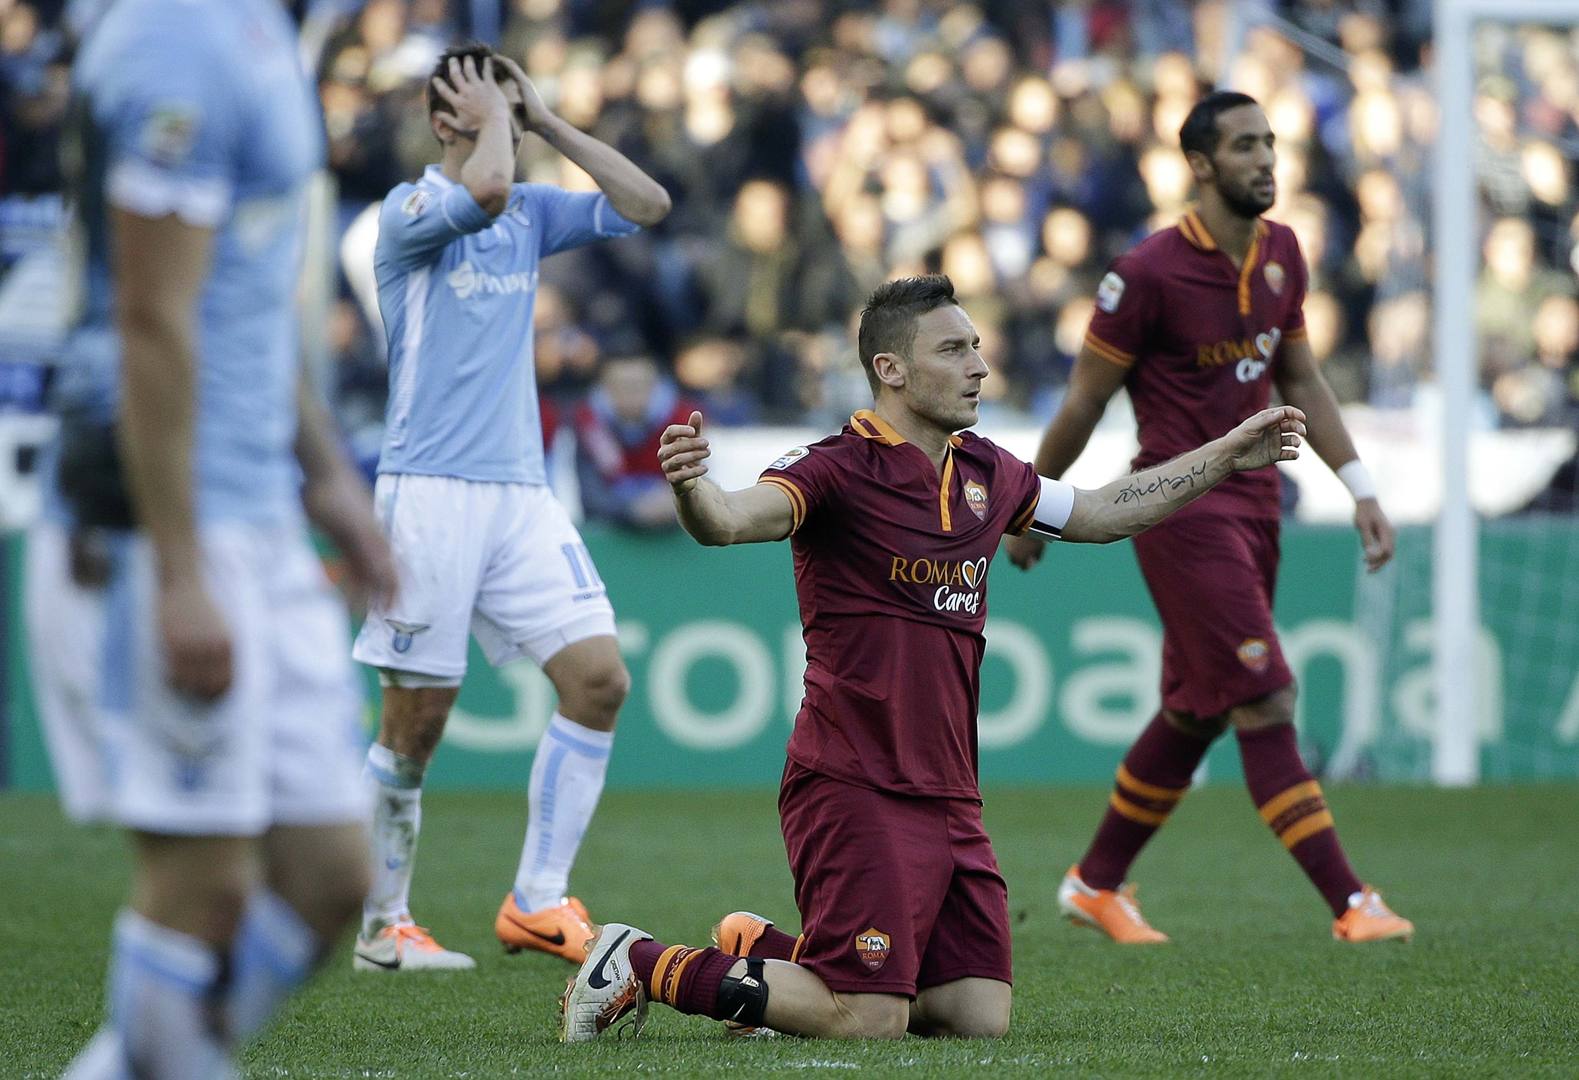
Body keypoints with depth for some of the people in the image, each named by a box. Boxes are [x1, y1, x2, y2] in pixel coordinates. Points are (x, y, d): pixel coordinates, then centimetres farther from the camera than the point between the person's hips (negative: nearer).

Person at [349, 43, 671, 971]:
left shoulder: (533, 215, 14)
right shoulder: (410, 211, -6)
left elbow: (647, 205, 8)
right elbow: (485, 191, -26)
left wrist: (549, 123, 6)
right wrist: (493, 117, -8)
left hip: (521, 492, 6)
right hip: (431, 493, -6)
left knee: (600, 678, -6)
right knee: (417, 721, -2)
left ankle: (539, 900, 1)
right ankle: (383, 927, 11)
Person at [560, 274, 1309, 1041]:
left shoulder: (986, 475, 12)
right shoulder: (842, 469, -11)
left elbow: (1097, 513, 29)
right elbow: (733, 518, -29)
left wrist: (1225, 457, 30)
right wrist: (690, 486, -52)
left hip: (949, 797, 8)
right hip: (853, 790, -8)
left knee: (979, 1019, 2)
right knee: (871, 1022, -14)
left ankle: (765, 955, 21)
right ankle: (641, 963, 3)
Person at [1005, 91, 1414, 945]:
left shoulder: (1281, 253, 8)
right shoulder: (1150, 273, -14)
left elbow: (1298, 378, 18)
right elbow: (1084, 399, -6)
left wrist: (1360, 487, 12)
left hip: (1254, 502, 8)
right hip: (1181, 507, -8)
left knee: (1196, 712, 14)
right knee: (1265, 704, -12)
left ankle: (1095, 883, 28)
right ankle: (1348, 905, -13)